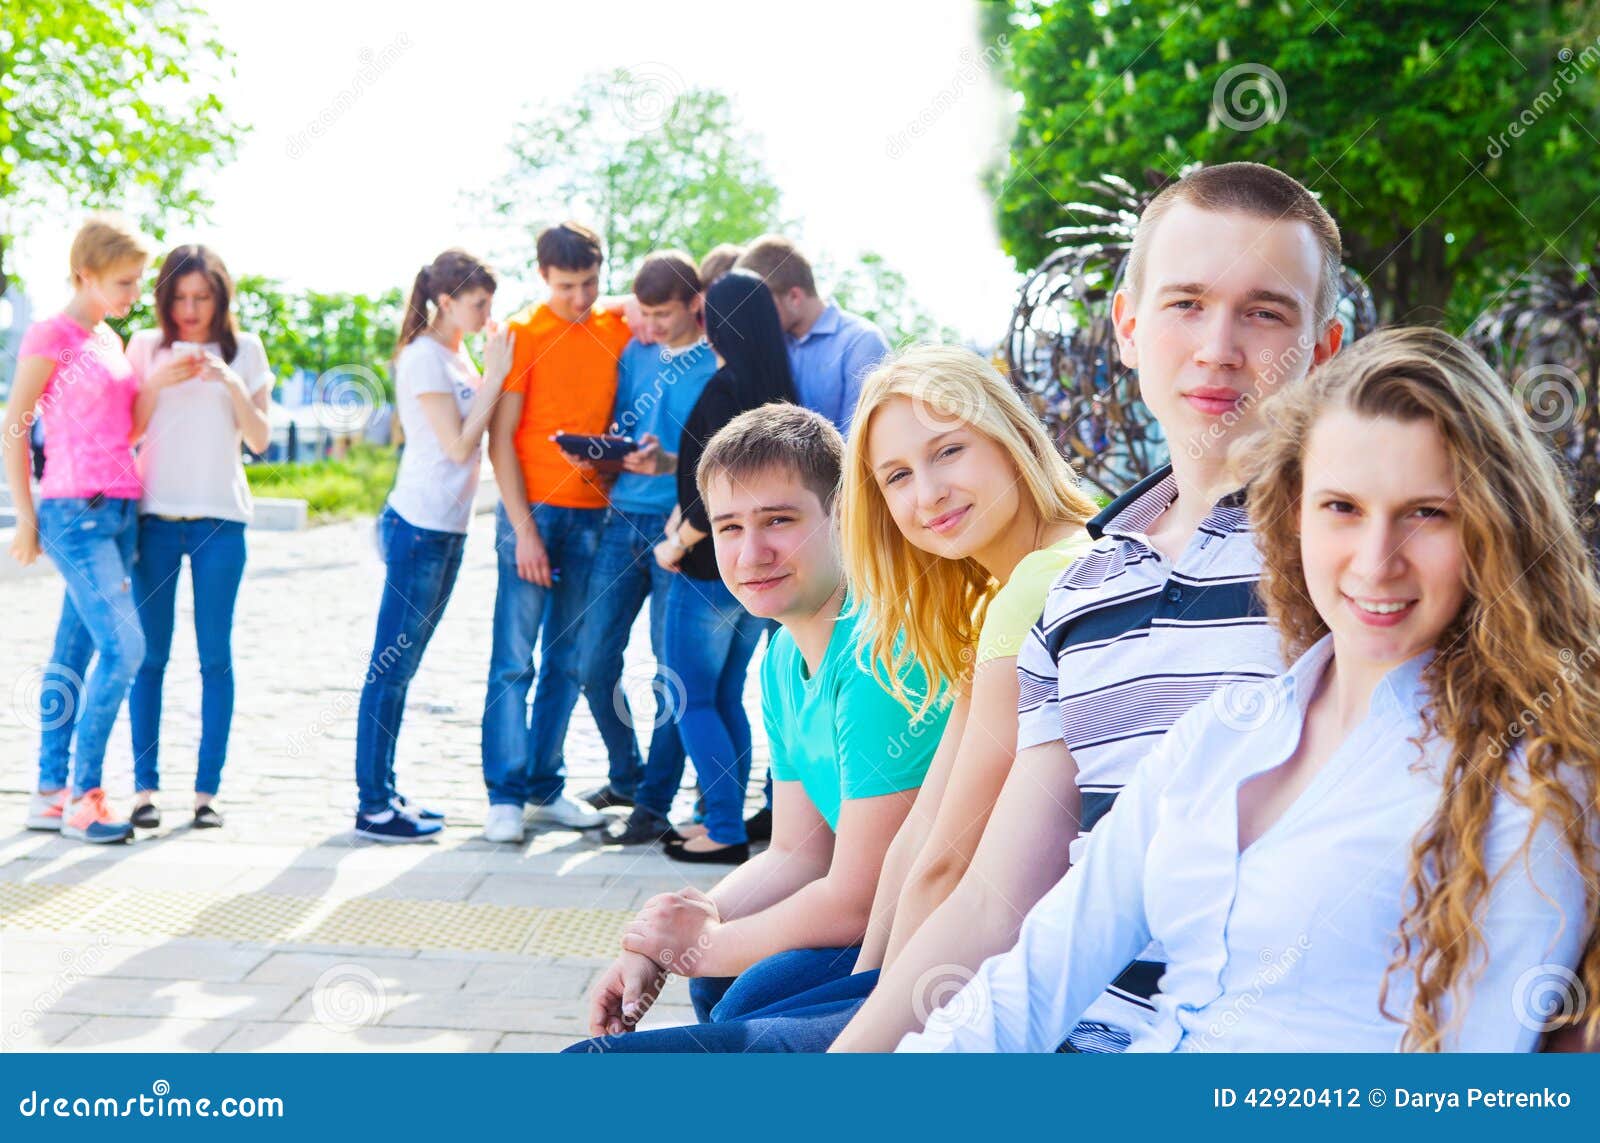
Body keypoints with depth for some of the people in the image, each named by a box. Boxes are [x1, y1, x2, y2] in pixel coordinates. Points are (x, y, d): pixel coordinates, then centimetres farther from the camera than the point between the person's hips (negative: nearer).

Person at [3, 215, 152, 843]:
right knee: (125, 647, -14)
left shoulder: (110, 341, 16)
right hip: (75, 512, -7)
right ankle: (82, 797, -6)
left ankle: (51, 792, 14)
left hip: (119, 510, 7)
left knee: (74, 652, 9)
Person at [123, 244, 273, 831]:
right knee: (150, 654, -2)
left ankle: (207, 790, 2)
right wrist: (157, 383, -10)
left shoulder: (244, 350, 7)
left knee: (216, 656, -1)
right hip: (155, 514, 0)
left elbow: (260, 439, 2)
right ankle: (145, 787, 3)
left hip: (220, 518, 0)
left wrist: (233, 384, -12)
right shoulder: (147, 347, 7)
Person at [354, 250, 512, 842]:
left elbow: (477, 434, 13)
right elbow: (457, 444, -17)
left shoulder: (457, 356, 15)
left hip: (447, 527, 9)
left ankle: (385, 793, 18)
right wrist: (496, 376, -13)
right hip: (419, 526, -9)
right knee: (391, 667, -5)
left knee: (401, 667, 12)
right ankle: (372, 807, -2)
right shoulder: (424, 357, -12)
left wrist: (495, 371, 6)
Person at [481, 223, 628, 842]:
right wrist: (524, 528, -12)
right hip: (534, 508, -4)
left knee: (568, 662, 8)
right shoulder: (522, 333, -2)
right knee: (514, 660, -5)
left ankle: (545, 788, 16)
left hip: (593, 512, 4)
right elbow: (499, 439, -5)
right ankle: (505, 796, -1)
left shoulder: (620, 329, 8)